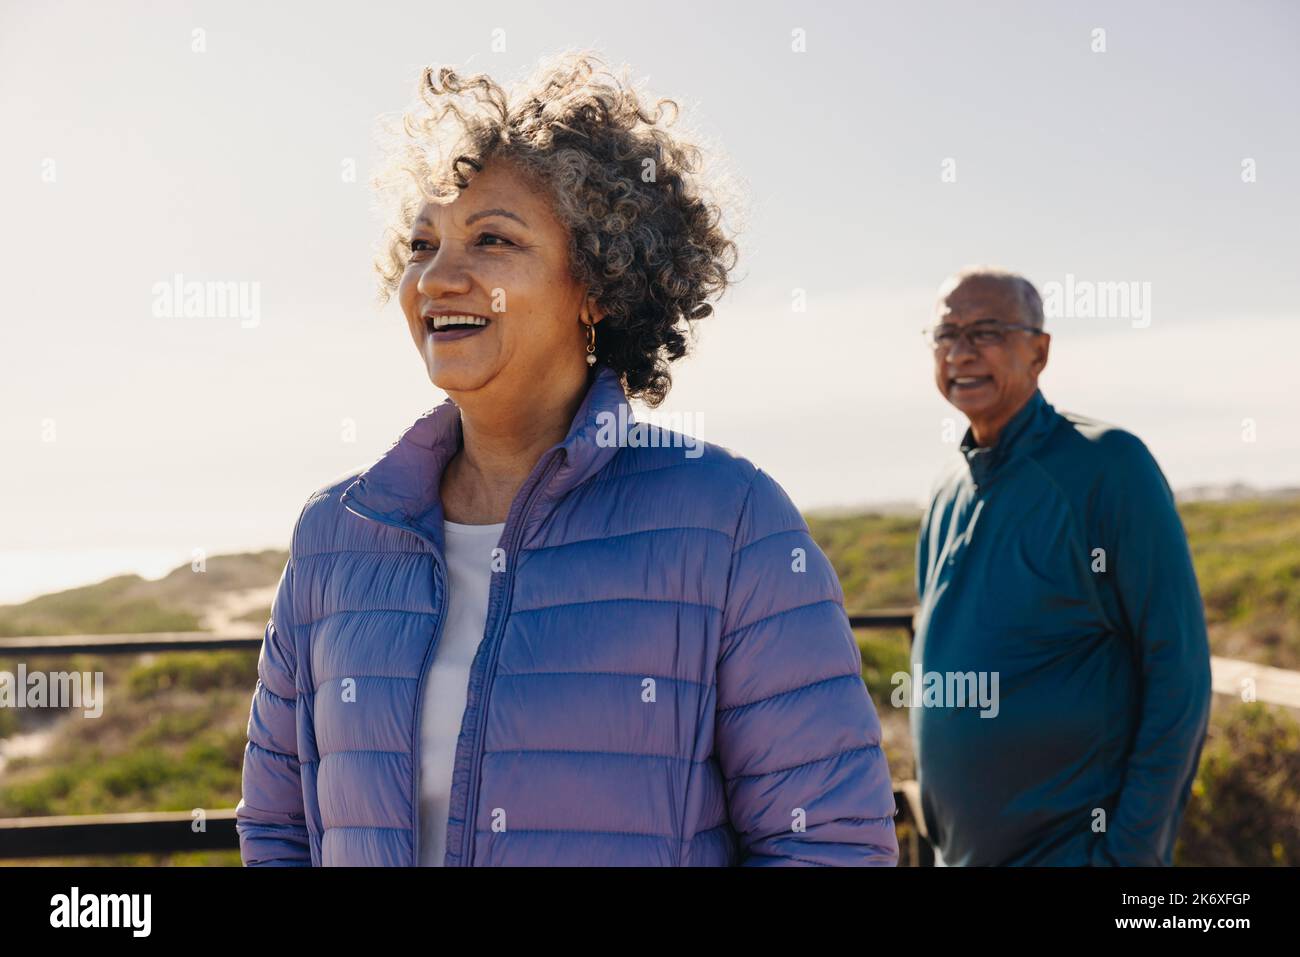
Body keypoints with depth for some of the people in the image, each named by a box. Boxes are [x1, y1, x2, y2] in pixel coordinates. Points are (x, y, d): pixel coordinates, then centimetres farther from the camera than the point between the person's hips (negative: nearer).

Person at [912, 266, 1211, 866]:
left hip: (1076, 845, -6)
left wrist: (1133, 852, -16)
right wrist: (942, 835, 14)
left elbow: (1179, 675, -14)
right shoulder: (948, 494, 7)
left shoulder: (1108, 466, -12)